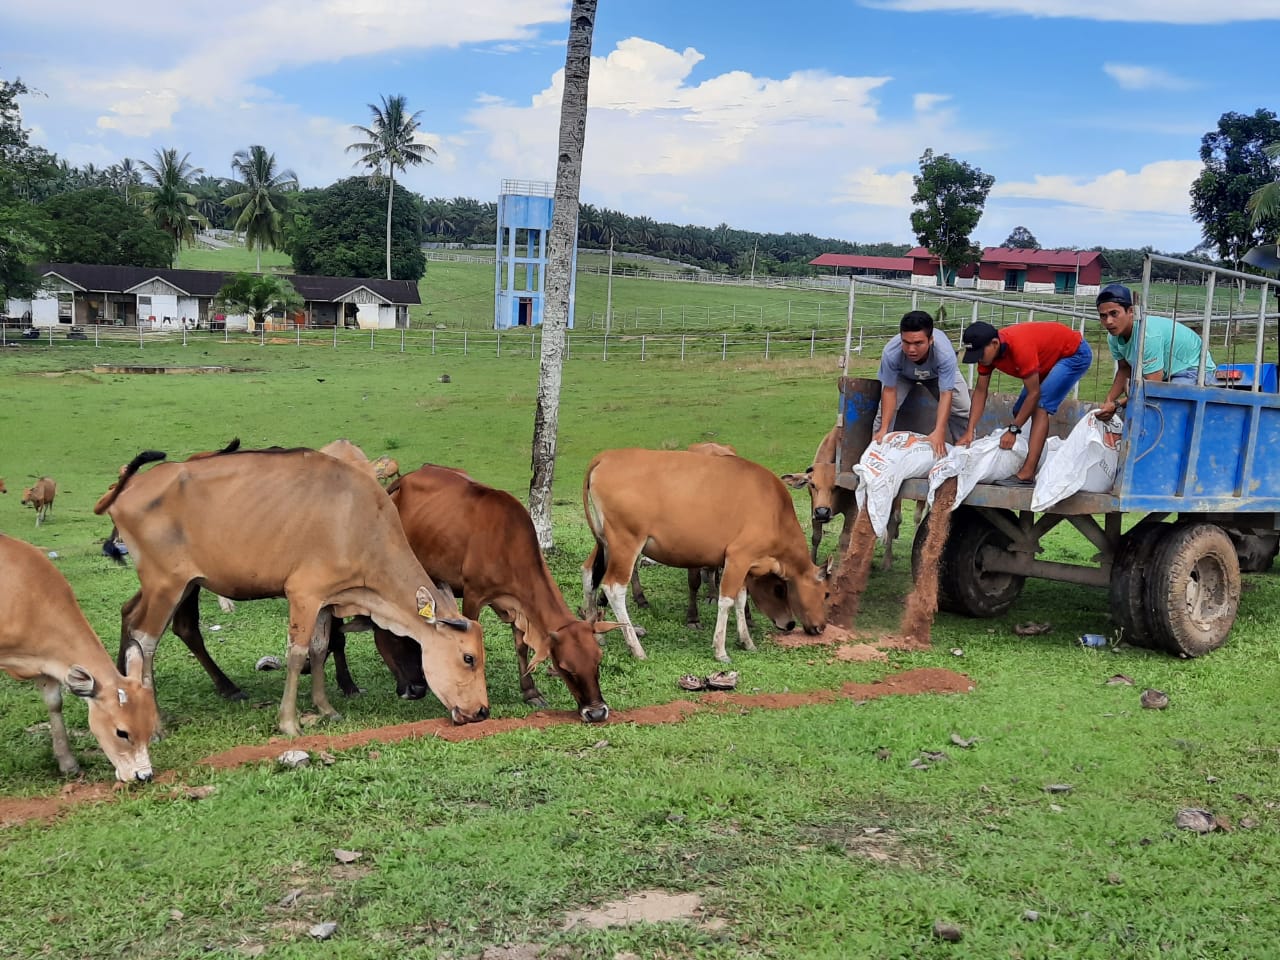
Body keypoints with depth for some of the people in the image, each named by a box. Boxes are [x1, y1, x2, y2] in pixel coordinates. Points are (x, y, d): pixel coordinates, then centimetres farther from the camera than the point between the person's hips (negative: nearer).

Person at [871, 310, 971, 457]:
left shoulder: (945, 353, -45)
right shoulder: (891, 353, -42)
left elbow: (946, 394, -43)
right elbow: (889, 390, -32)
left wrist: (939, 432, -53)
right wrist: (884, 429, -37)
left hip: (938, 374, 0)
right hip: (903, 375, 0)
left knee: (962, 410, -11)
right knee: (885, 409, -19)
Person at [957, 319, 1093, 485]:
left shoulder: (1020, 347, -37)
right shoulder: (986, 350, -13)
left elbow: (1034, 394, -31)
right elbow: (980, 391, -7)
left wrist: (1013, 430, -28)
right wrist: (969, 431, -15)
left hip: (1075, 353, -9)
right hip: (1049, 360, 9)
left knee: (1040, 407, -23)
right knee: (1020, 411, 4)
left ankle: (1027, 474, -31)